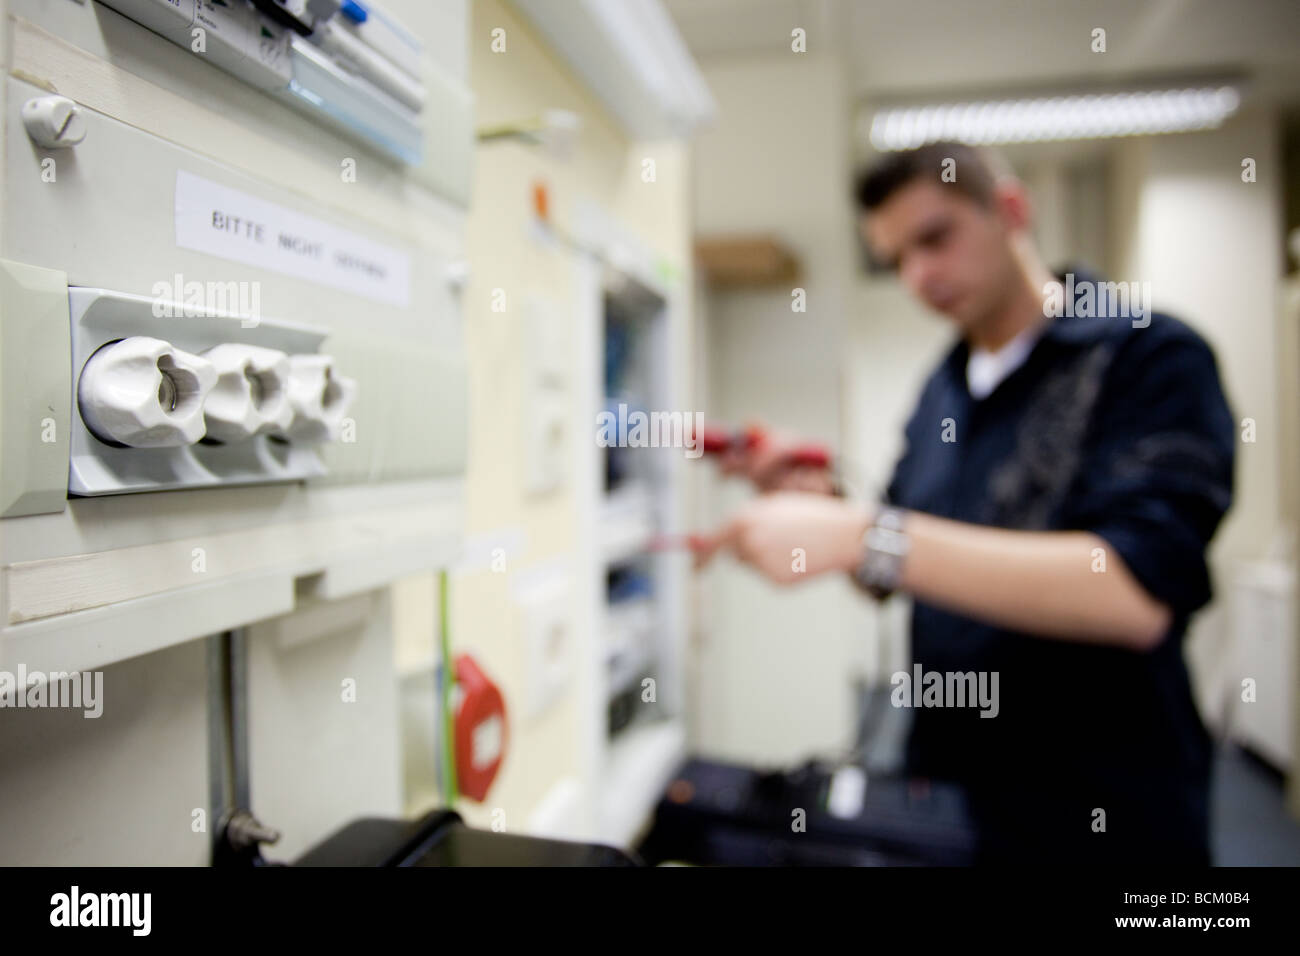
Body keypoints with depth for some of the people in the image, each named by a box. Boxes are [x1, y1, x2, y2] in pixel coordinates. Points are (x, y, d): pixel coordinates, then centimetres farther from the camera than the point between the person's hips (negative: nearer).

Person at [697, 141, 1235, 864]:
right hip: (944, 784, 6)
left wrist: (866, 536, -32)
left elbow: (1137, 593, -26)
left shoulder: (1152, 356, -12)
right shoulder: (941, 390, 5)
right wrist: (818, 506, -10)